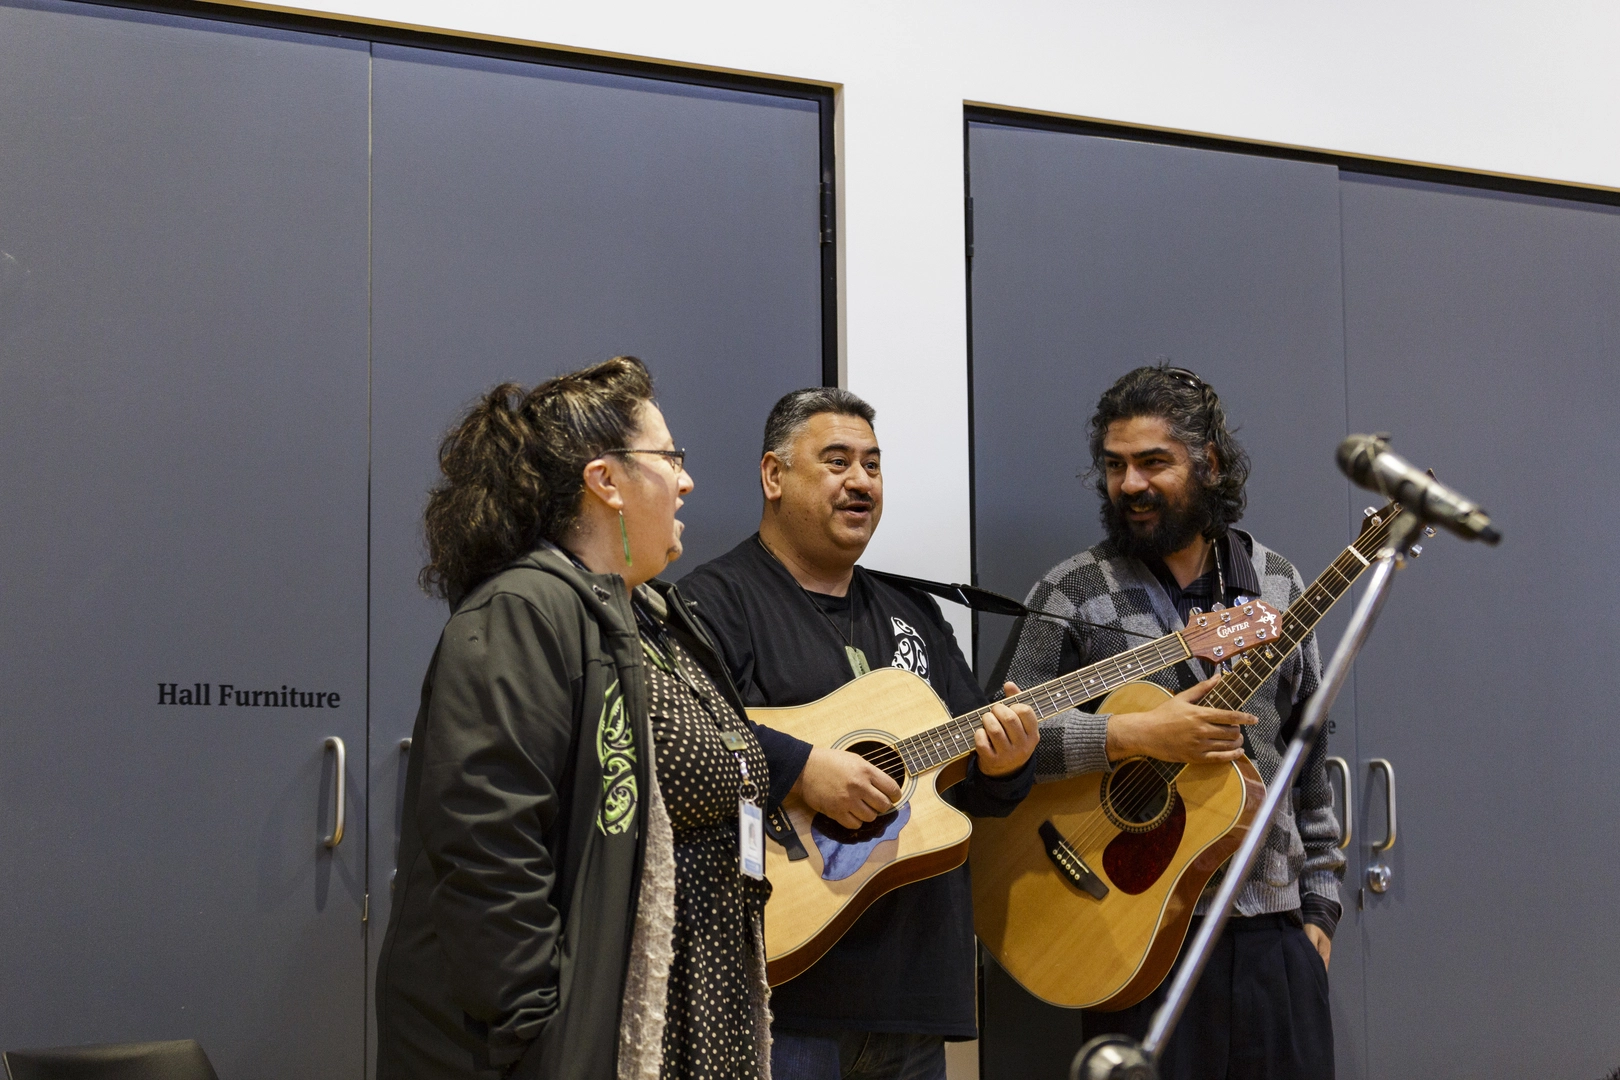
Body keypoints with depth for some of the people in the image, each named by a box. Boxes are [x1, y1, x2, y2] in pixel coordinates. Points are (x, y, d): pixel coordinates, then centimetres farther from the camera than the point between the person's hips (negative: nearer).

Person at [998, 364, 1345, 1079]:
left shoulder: (1276, 584, 9)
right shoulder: (1074, 593, -3)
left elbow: (1308, 752, 13)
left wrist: (1318, 905, 10)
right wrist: (1134, 736, -21)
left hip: (1274, 927, 3)